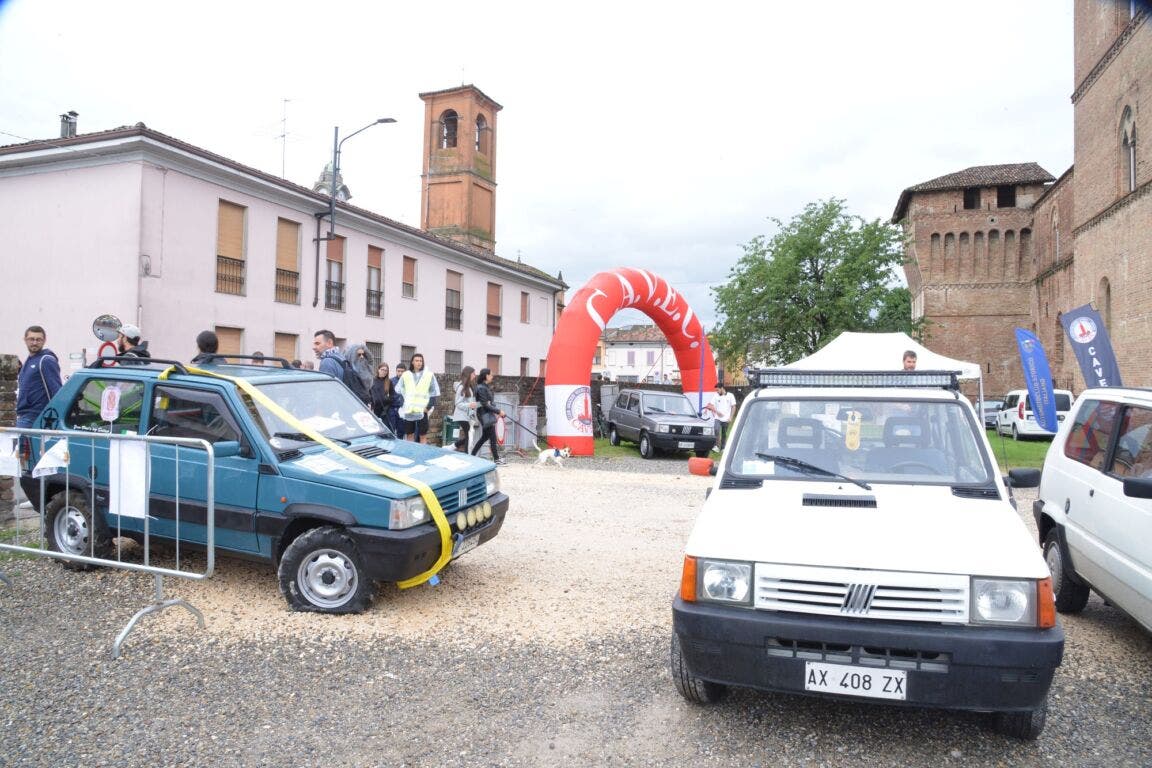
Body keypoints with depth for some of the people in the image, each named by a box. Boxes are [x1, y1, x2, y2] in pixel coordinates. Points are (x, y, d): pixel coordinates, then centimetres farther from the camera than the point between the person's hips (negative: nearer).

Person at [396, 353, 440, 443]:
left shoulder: (429, 375, 5)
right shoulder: (406, 375, 8)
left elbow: (435, 393, 6)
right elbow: (398, 391, 12)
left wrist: (429, 407, -3)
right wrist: (401, 404, 2)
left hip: (422, 411, -1)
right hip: (408, 411, 2)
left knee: (423, 435, -1)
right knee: (410, 435, 8)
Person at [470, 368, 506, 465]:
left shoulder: (484, 387, 12)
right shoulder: (481, 388, -17)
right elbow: (485, 405, -20)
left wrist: (496, 412, 10)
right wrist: (498, 411, -16)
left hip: (488, 414, 10)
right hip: (485, 415, -10)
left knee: (485, 436, 16)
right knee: (492, 438, -3)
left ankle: (472, 455, 23)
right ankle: (496, 459, 4)